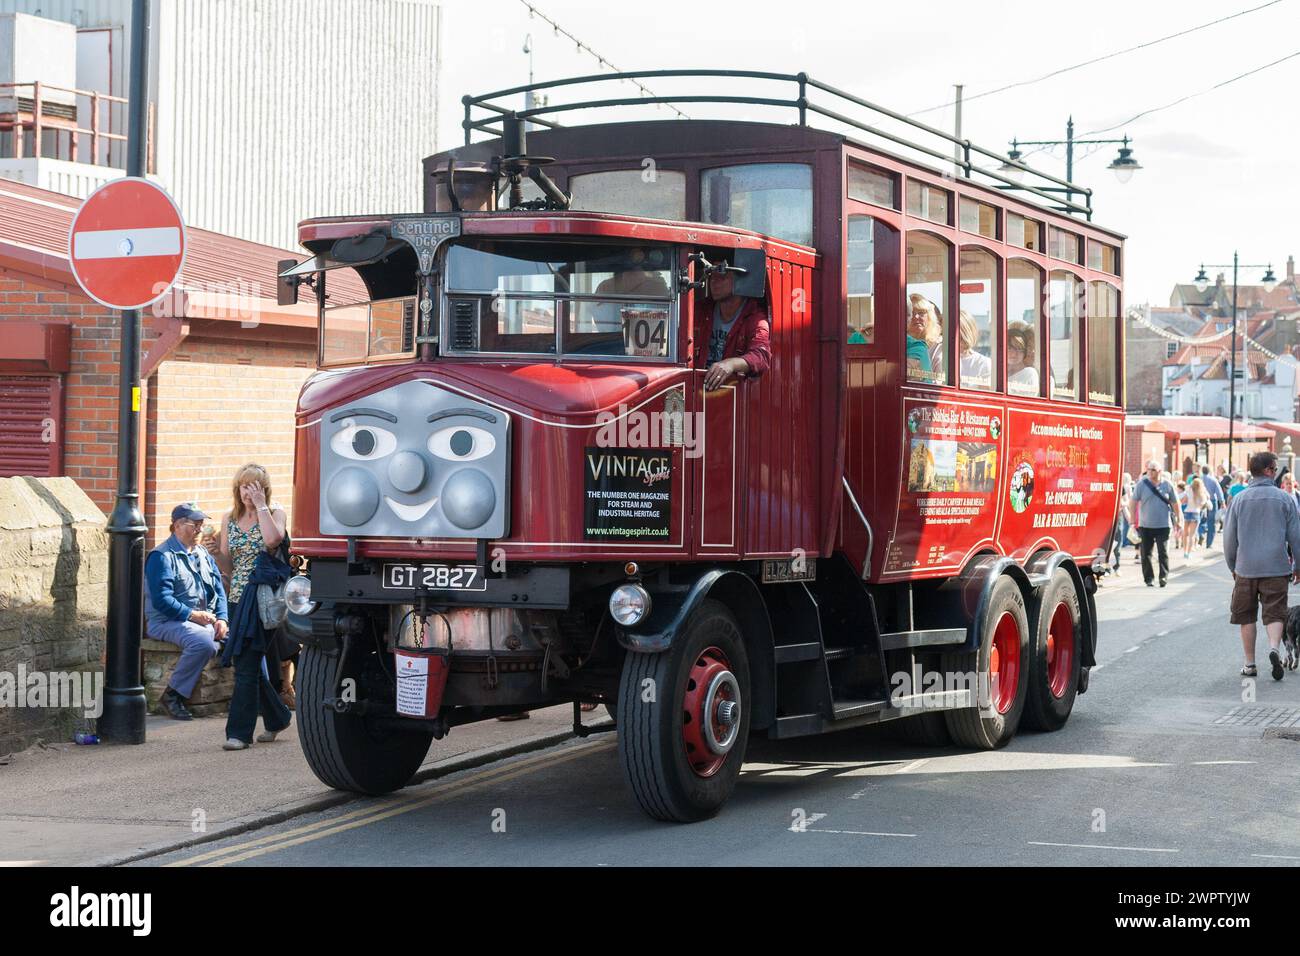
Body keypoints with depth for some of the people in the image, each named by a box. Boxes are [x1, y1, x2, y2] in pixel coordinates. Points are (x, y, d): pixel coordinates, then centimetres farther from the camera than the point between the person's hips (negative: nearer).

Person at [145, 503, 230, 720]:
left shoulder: (203, 555, 19)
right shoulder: (162, 556, -6)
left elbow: (219, 589, 15)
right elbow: (162, 600, -15)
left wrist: (222, 619, -3)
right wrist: (193, 615, -19)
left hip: (207, 620, 7)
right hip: (168, 621, -7)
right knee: (204, 642, -36)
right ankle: (173, 696, -22)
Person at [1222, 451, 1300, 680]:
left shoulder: (1240, 499, 2)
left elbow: (1229, 537, 6)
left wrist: (1232, 566, 19)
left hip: (1246, 568, 1)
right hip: (1276, 567, -1)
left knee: (1247, 617, 10)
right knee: (1275, 613, 2)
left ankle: (1250, 664, 12)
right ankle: (1274, 647, -24)